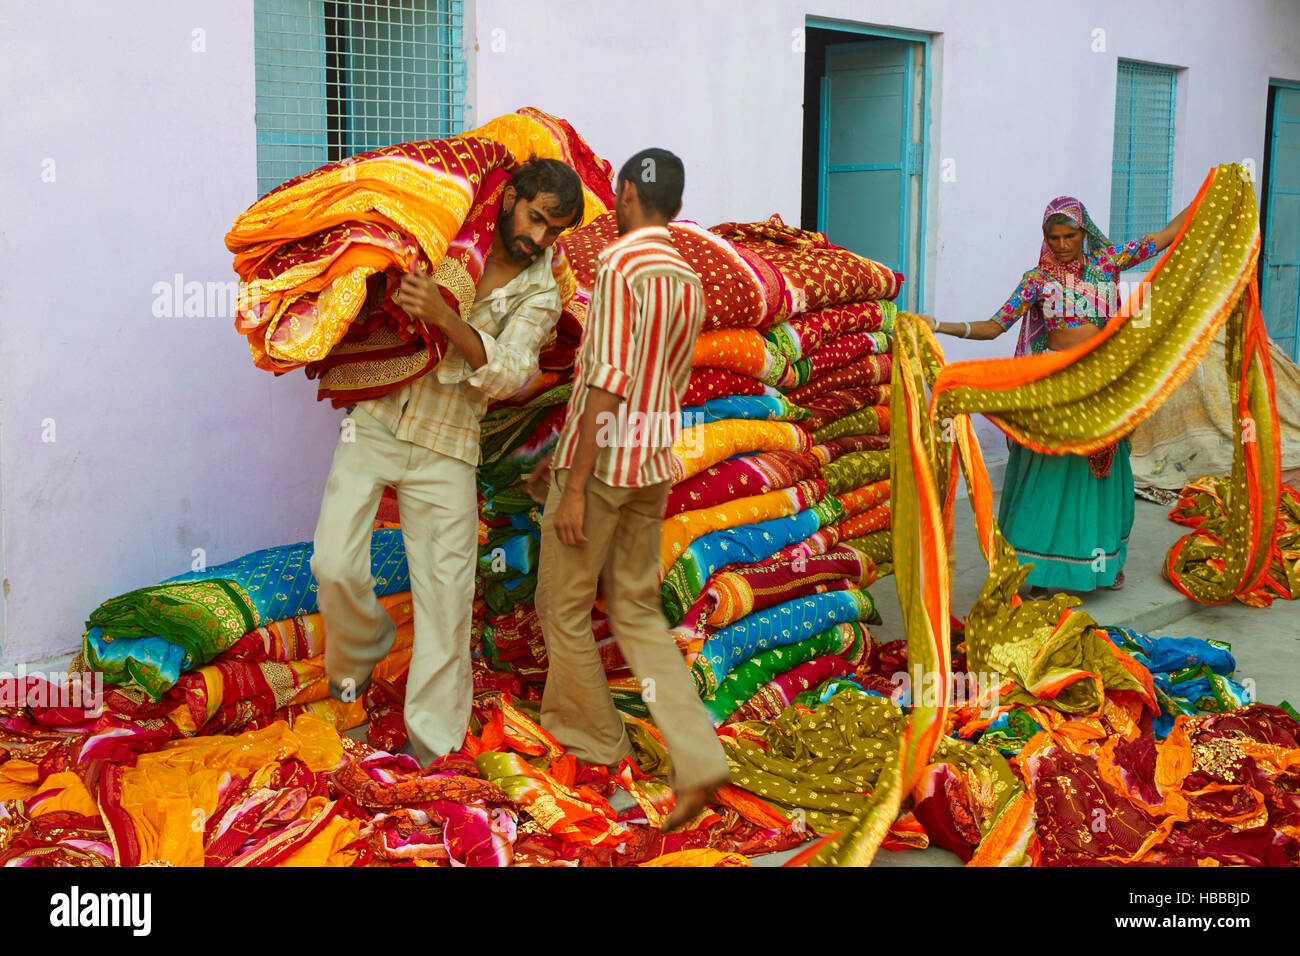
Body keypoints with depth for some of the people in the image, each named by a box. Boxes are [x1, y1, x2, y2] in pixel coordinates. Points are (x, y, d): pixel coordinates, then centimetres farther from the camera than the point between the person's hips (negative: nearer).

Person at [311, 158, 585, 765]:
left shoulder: (538, 297, -2)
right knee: (336, 566, -12)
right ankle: (360, 648, 22)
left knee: (446, 590, 0)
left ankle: (433, 734, 15)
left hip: (445, 448, 0)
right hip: (375, 423, 1)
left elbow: (508, 374, -19)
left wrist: (444, 316, -32)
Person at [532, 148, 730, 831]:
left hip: (600, 461, -8)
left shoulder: (621, 264, -17)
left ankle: (589, 730, 29)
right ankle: (697, 758, 0)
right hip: (653, 464, 8)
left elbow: (607, 385, -22)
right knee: (635, 607, 12)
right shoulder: (689, 280, 9)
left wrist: (574, 487, -18)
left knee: (563, 605, 12)